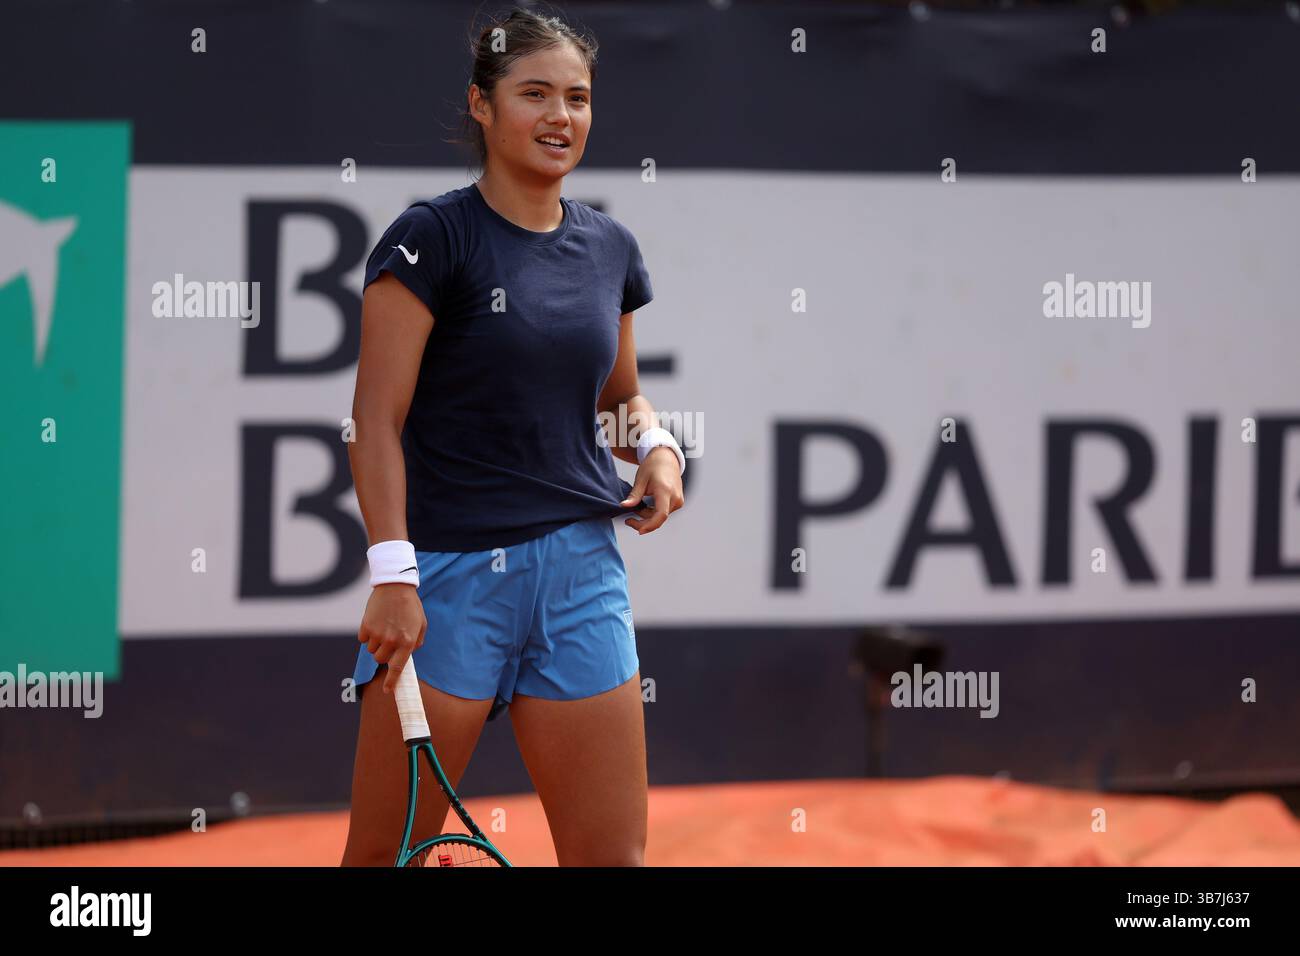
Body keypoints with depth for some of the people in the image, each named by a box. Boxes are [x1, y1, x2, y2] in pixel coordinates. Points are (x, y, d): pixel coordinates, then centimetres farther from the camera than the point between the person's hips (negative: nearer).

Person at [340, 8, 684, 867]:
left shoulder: (611, 249, 11)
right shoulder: (432, 239, -6)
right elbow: (378, 419, -9)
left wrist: (655, 445, 4)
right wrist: (393, 574, -18)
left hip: (580, 570, 5)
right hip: (448, 574, -5)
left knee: (613, 853, 0)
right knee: (383, 855, -2)